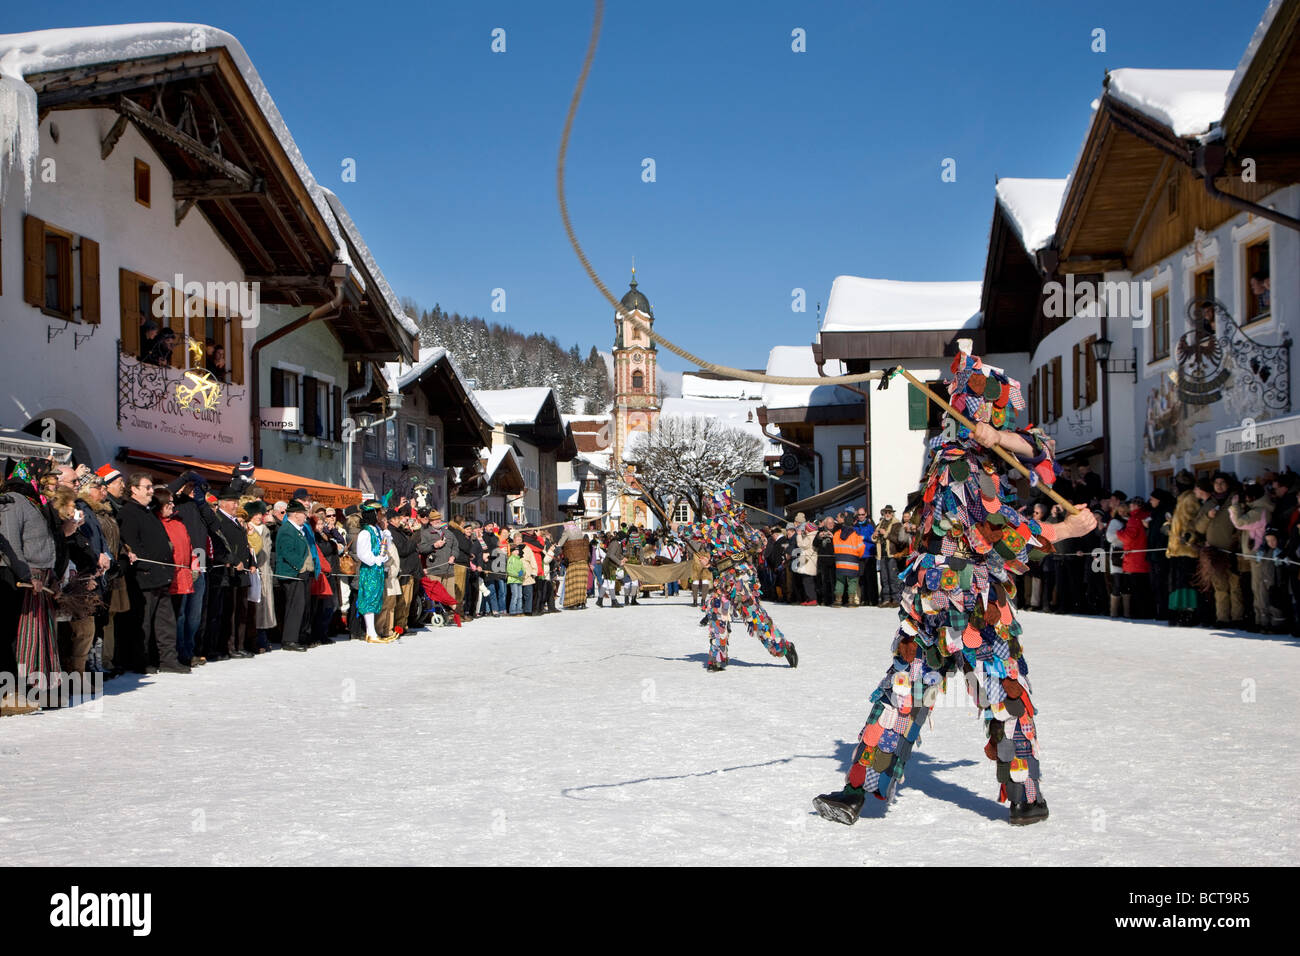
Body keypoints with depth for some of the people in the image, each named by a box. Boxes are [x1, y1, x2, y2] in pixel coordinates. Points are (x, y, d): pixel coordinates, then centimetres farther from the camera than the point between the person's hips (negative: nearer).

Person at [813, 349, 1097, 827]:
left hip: (927, 598, 7)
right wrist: (1067, 529, -10)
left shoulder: (949, 453, 6)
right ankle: (1024, 798, 12)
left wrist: (999, 438, -11)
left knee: (904, 693, 7)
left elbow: (1038, 450, 5)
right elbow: (1005, 539, -15)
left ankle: (856, 791, 6)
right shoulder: (967, 468, -11)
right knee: (1007, 696, 6)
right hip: (975, 607, -6)